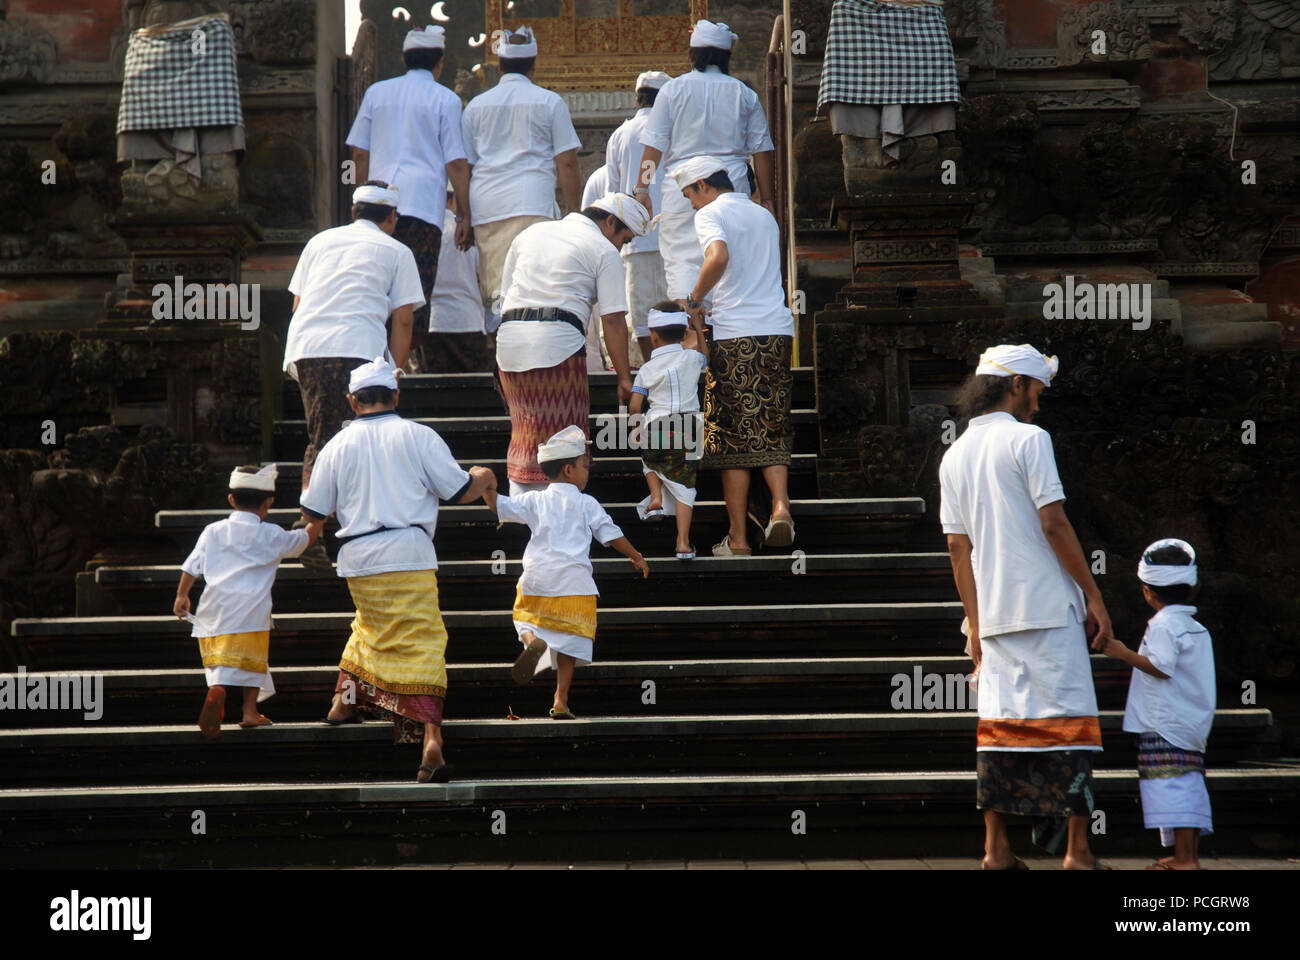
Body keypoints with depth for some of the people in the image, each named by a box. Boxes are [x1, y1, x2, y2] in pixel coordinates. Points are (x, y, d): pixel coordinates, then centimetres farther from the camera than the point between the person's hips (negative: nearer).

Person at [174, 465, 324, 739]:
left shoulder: (213, 531, 11)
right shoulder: (271, 536, 5)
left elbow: (192, 566, 11)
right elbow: (304, 539, 20)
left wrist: (182, 596, 22)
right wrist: (318, 522, 39)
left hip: (214, 609, 2)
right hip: (251, 608, -2)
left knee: (218, 659, -1)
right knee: (252, 659, 9)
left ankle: (217, 688, -27)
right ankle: (250, 711, 7)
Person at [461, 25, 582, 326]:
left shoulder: (477, 105, 17)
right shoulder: (549, 102, 7)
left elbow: (463, 164, 17)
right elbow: (566, 162, 4)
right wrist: (574, 212, 10)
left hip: (484, 204, 4)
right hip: (532, 204, -4)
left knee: (492, 292, 7)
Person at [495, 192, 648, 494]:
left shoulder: (532, 232, 23)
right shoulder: (604, 250, 5)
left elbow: (506, 288, 24)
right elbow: (613, 319, -1)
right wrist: (625, 378, 2)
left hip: (508, 337, 6)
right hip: (558, 341, -6)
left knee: (525, 437, 12)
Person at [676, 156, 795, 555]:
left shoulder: (710, 213, -2)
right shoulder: (764, 216, 20)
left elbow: (719, 256, -23)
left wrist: (694, 300, -10)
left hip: (735, 334, -6)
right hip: (778, 329, 6)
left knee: (734, 436, 0)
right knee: (772, 431, 11)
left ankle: (738, 538, 2)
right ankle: (781, 506, -12)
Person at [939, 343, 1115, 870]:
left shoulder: (955, 456, 13)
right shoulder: (1027, 439, -7)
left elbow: (958, 548, 14)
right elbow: (1054, 525, -13)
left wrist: (975, 622, 18)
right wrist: (1093, 596, -8)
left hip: (994, 612, 6)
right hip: (1048, 607, -6)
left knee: (999, 724, 7)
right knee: (1069, 721, -3)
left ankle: (996, 847, 5)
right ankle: (1077, 850, -5)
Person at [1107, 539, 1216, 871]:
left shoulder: (1163, 625, -11)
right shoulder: (1197, 629, 18)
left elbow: (1160, 667, -21)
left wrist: (1125, 654, -13)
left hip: (1164, 727, -10)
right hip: (1193, 723, 10)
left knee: (1171, 786, -12)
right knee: (1189, 785, 11)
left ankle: (1184, 858, -18)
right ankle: (1189, 856, 15)